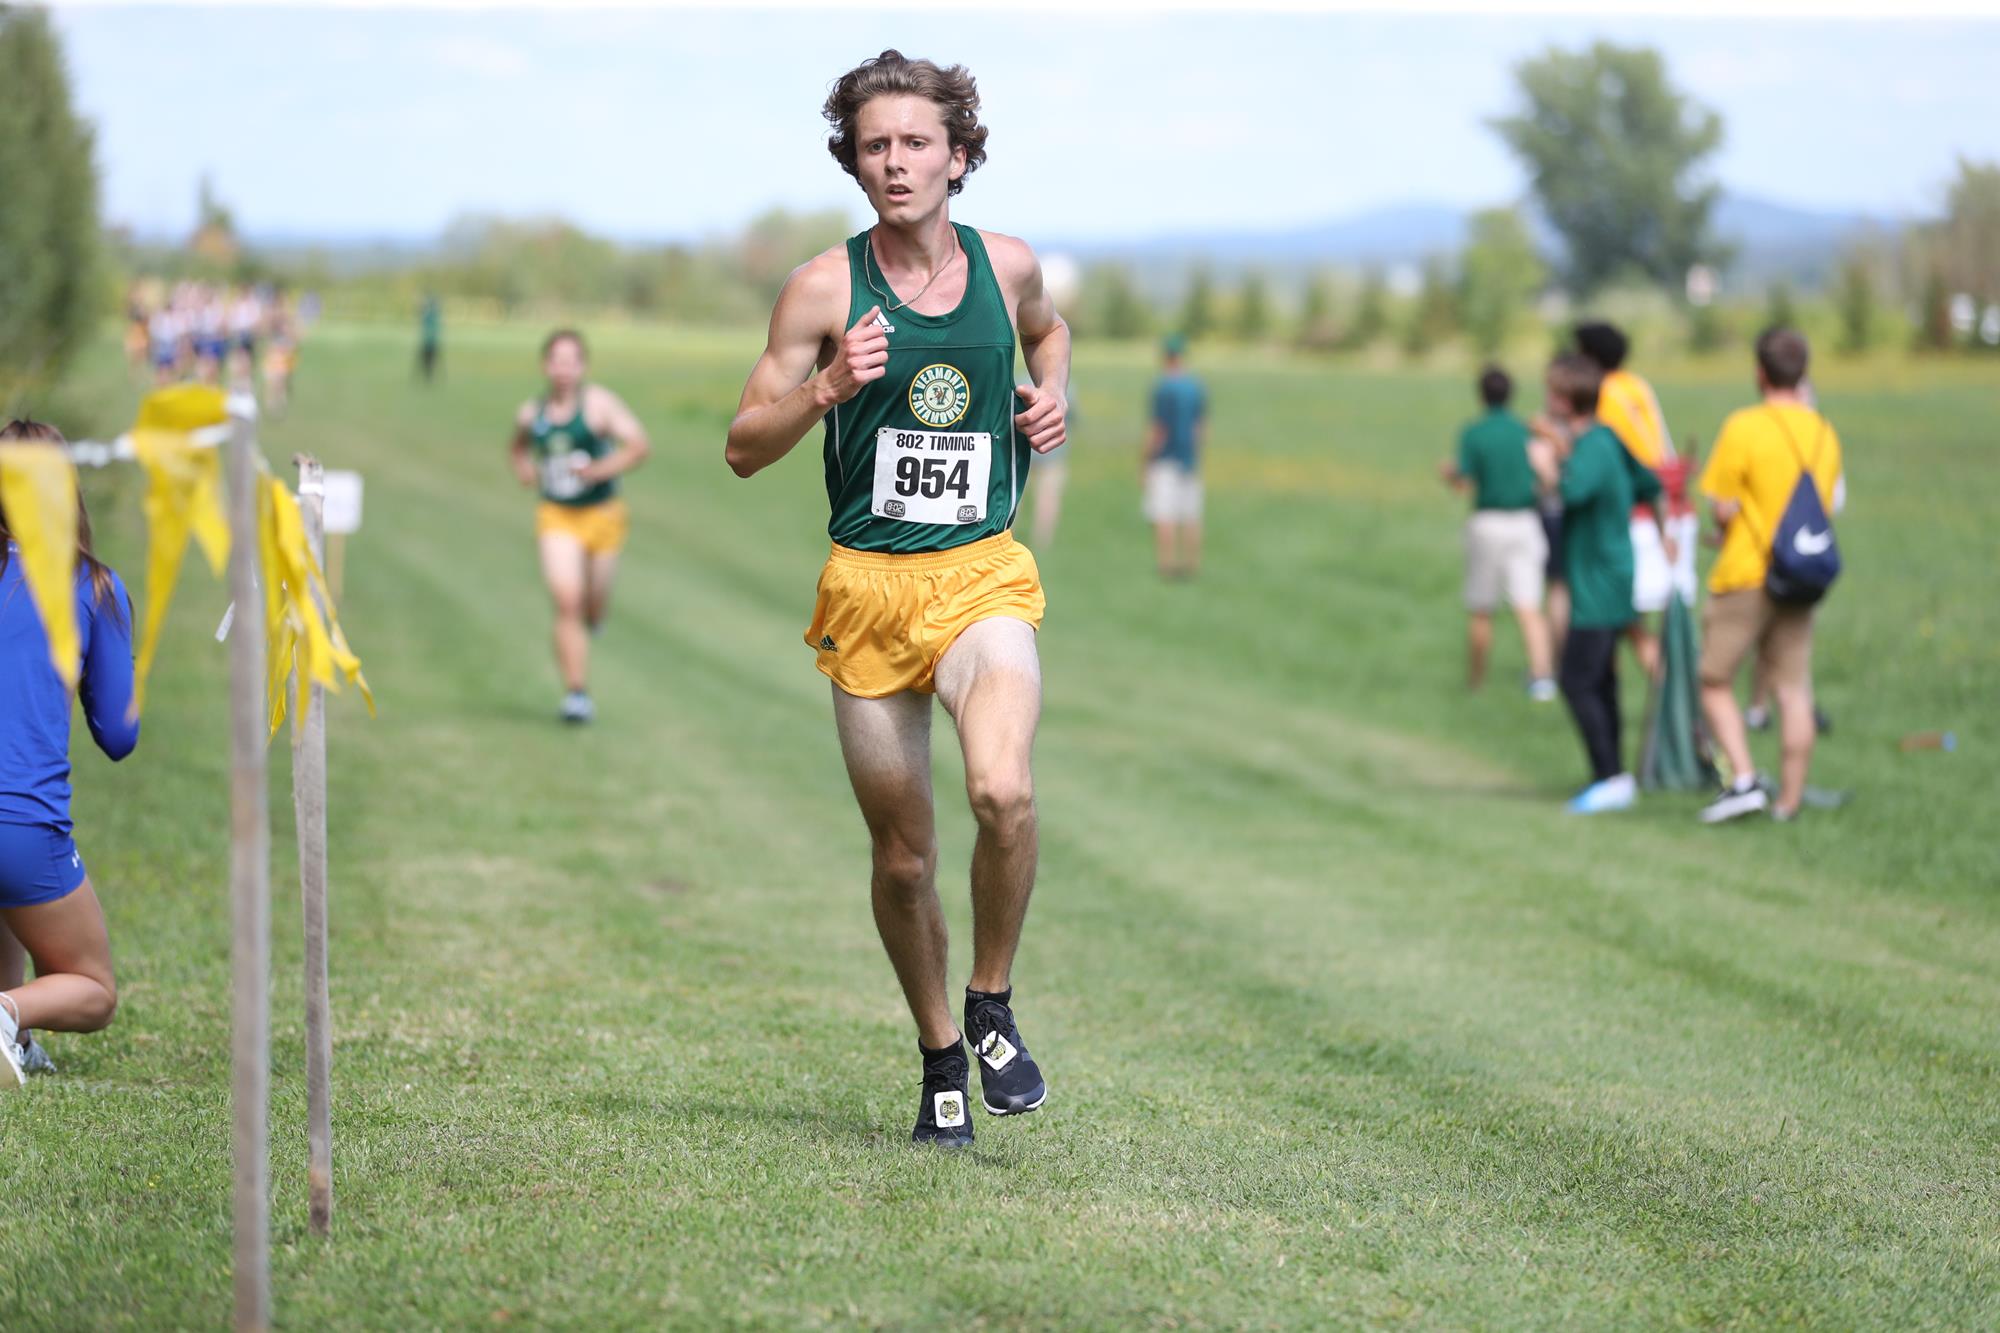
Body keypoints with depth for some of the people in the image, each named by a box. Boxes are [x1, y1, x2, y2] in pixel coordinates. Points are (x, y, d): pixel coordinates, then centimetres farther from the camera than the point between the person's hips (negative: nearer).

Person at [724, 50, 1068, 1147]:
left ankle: (994, 1008, -4)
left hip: (983, 578, 0)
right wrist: (828, 388, -18)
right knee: (902, 856, 6)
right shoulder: (825, 289, -3)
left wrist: (1053, 395, 9)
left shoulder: (1007, 266, 4)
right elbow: (744, 449, -1)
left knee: (1002, 789, -26)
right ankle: (939, 1058, 28)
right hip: (868, 584, 0)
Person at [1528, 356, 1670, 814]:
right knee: (1600, 682, 14)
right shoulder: (1607, 442, 9)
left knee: (1578, 682, -9)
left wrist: (1546, 464, -21)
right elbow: (1649, 484, 25)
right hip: (1608, 585, 10)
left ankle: (1611, 779, -8)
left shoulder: (1594, 447, -20)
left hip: (1598, 590, -10)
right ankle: (1613, 780, 19)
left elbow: (1572, 490, -41)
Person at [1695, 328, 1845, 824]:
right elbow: (1832, 506, 12)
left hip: (1745, 577, -5)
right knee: (1793, 690, 7)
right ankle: (1789, 801, 8)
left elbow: (1724, 509, -13)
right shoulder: (1823, 432, 5)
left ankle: (1743, 779, -7)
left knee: (1715, 681, 6)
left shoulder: (1744, 428, -13)